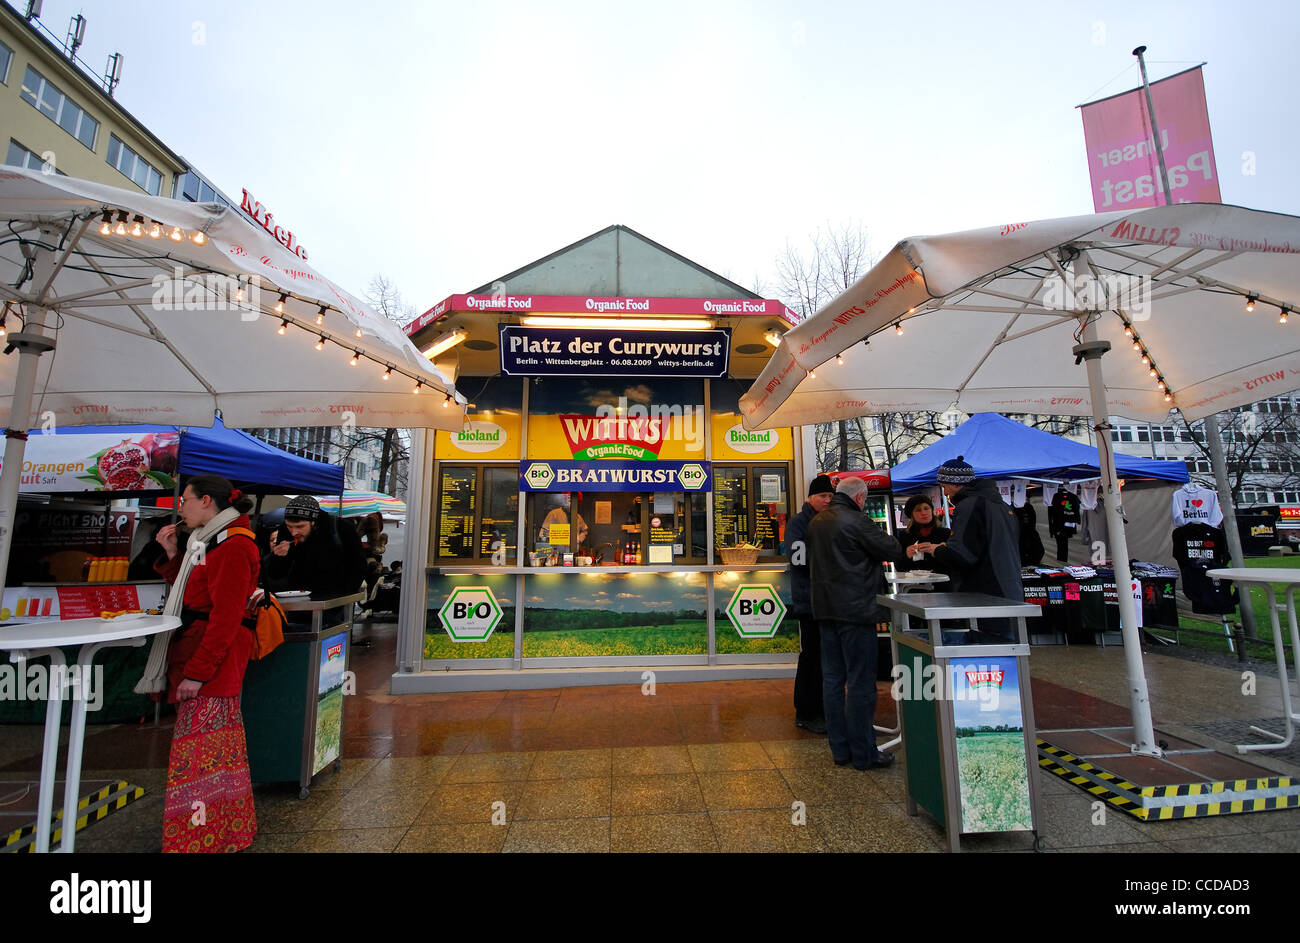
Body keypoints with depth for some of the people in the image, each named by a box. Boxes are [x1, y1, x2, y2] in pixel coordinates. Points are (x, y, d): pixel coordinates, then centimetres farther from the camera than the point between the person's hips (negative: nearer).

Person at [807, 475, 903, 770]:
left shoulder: (817, 522, 10)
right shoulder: (856, 521, -15)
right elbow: (893, 551, -10)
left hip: (825, 609, 8)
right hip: (855, 610, -8)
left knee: (832, 679, 12)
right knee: (860, 682, 3)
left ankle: (839, 749, 22)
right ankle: (863, 753, 13)